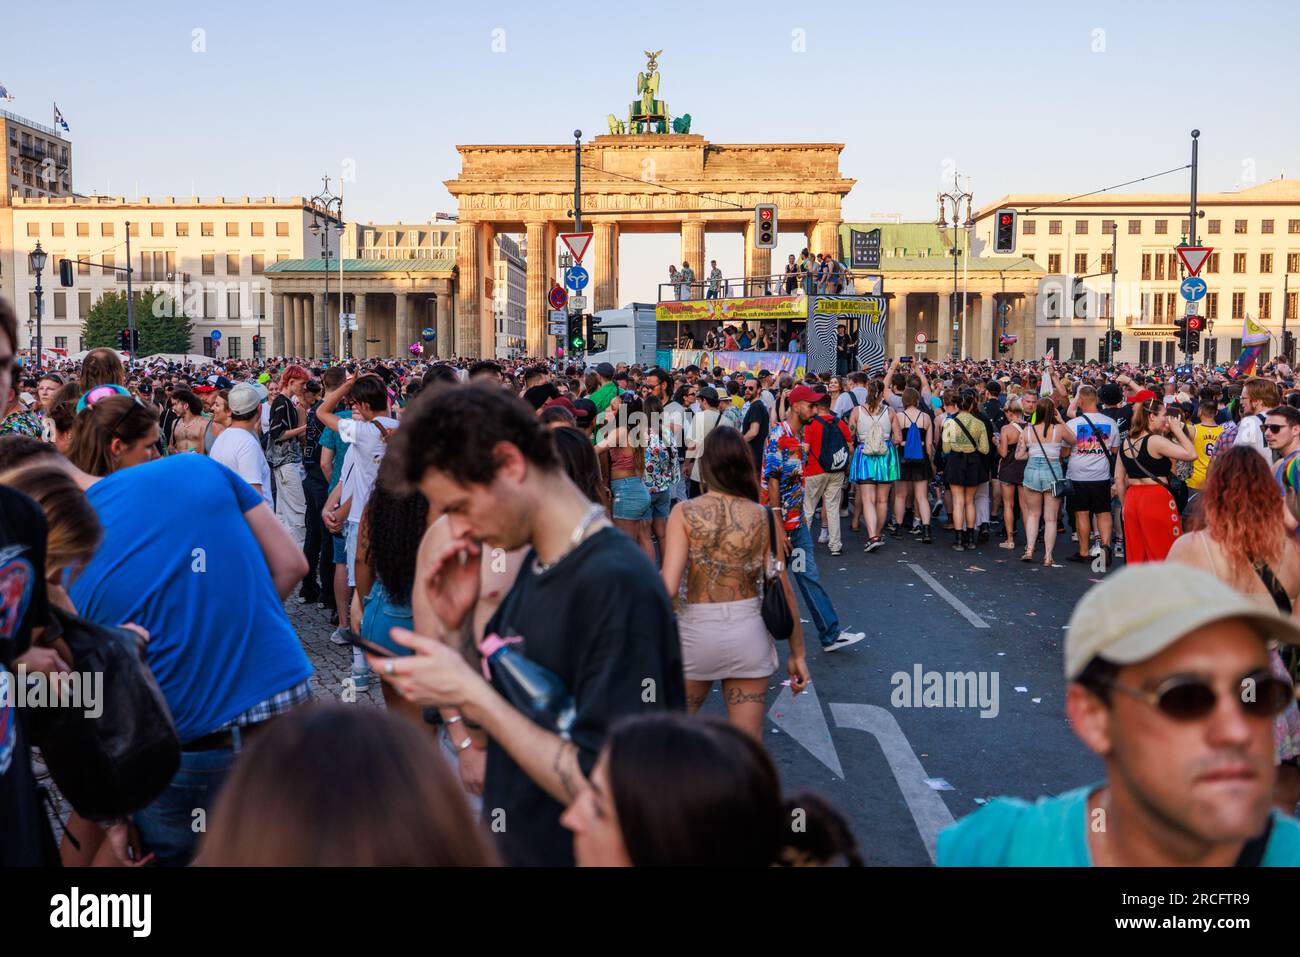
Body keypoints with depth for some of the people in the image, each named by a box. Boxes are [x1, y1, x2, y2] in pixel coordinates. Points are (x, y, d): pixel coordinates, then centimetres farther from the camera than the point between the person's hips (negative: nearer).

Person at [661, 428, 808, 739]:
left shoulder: (685, 513, -9)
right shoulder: (763, 517, -4)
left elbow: (668, 585, -17)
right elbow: (783, 590, -2)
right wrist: (797, 653, 7)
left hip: (696, 632, -1)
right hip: (749, 633, 1)